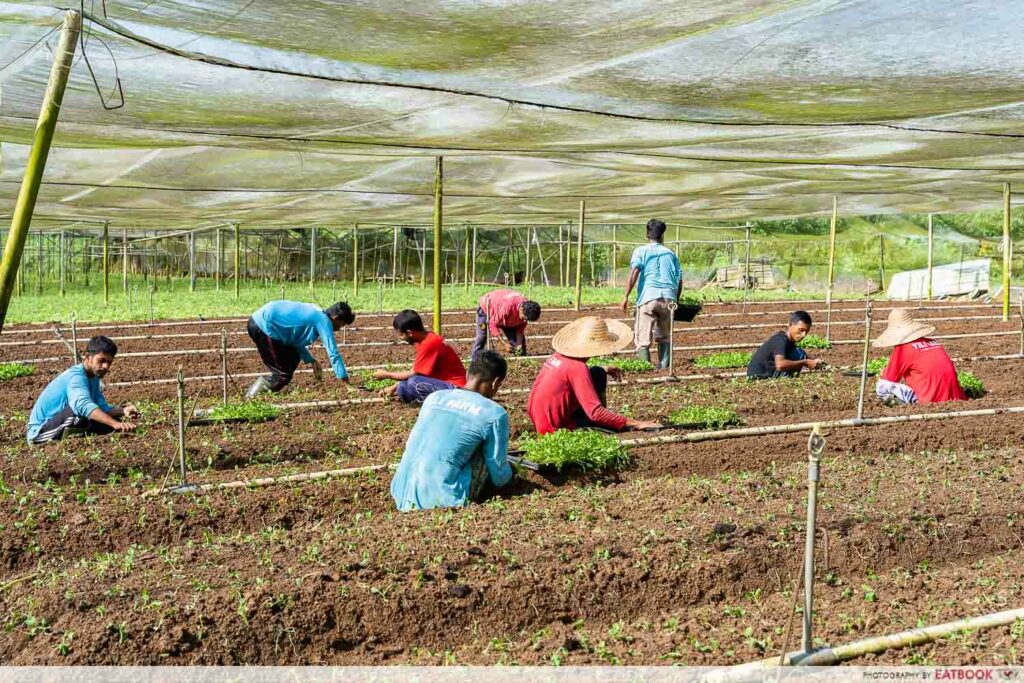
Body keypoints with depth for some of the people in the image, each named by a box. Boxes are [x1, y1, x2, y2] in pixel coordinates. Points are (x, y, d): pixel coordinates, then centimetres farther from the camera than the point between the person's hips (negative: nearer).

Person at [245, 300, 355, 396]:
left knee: (293, 359, 19)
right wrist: (347, 385, -11)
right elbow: (334, 354, -12)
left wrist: (313, 361, 18)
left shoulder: (316, 314, 16)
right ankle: (251, 397, 4)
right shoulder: (324, 321, -9)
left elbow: (296, 340, 24)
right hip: (264, 327, -10)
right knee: (284, 375, 0)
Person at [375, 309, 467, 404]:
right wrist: (394, 388, 14)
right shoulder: (425, 340, 7)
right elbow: (416, 371, 16)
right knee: (402, 388, -3)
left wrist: (387, 375, -3)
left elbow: (413, 374, -16)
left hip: (455, 387, -9)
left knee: (414, 383, -28)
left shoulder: (429, 343, -22)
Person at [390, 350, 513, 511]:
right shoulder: (494, 413, -4)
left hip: (401, 496, 6)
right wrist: (508, 473, 29)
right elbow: (500, 477, 4)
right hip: (442, 500, -6)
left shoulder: (433, 397, 13)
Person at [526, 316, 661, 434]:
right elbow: (595, 413, -29)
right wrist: (635, 423, -26)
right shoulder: (577, 368, -24)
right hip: (555, 427, -9)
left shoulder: (558, 355, 1)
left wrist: (604, 370, 21)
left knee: (598, 374, 11)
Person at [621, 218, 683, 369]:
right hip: (669, 298, 3)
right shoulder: (670, 254, 19)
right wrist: (676, 300, 26)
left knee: (642, 339, 0)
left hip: (648, 298, -3)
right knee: (665, 337, 17)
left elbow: (634, 272, -7)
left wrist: (626, 296, -7)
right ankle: (664, 367, 8)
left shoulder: (640, 251, 10)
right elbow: (679, 280, 15)